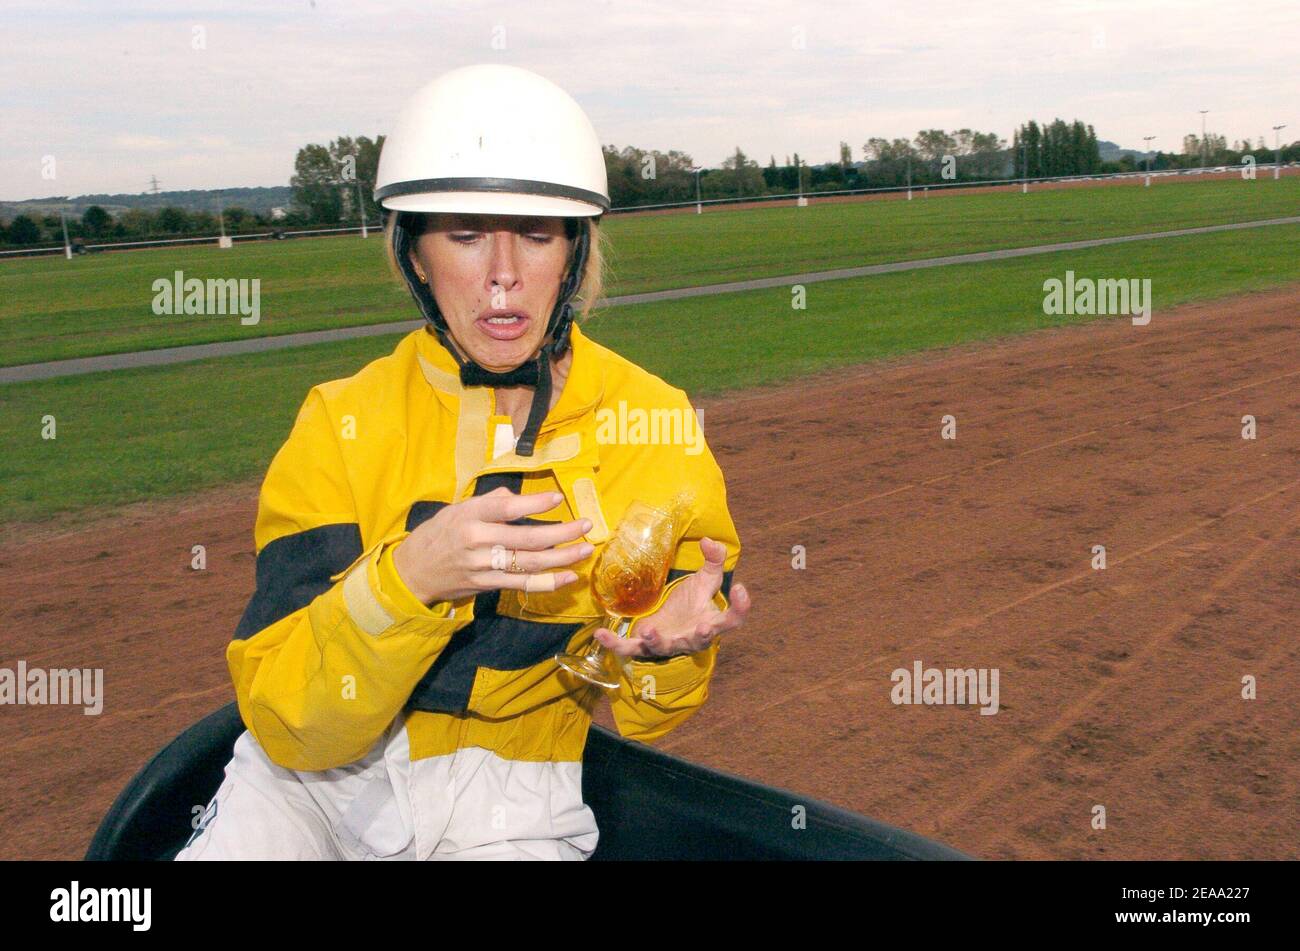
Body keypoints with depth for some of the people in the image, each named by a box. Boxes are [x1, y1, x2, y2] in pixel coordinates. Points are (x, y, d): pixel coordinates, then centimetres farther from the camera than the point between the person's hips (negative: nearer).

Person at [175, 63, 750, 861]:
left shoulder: (658, 429, -8)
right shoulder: (343, 425, -9)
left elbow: (642, 717, 0)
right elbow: (289, 727, -15)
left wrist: (664, 646, -22)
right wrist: (409, 578, -32)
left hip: (510, 798, 1)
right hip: (310, 779, 0)